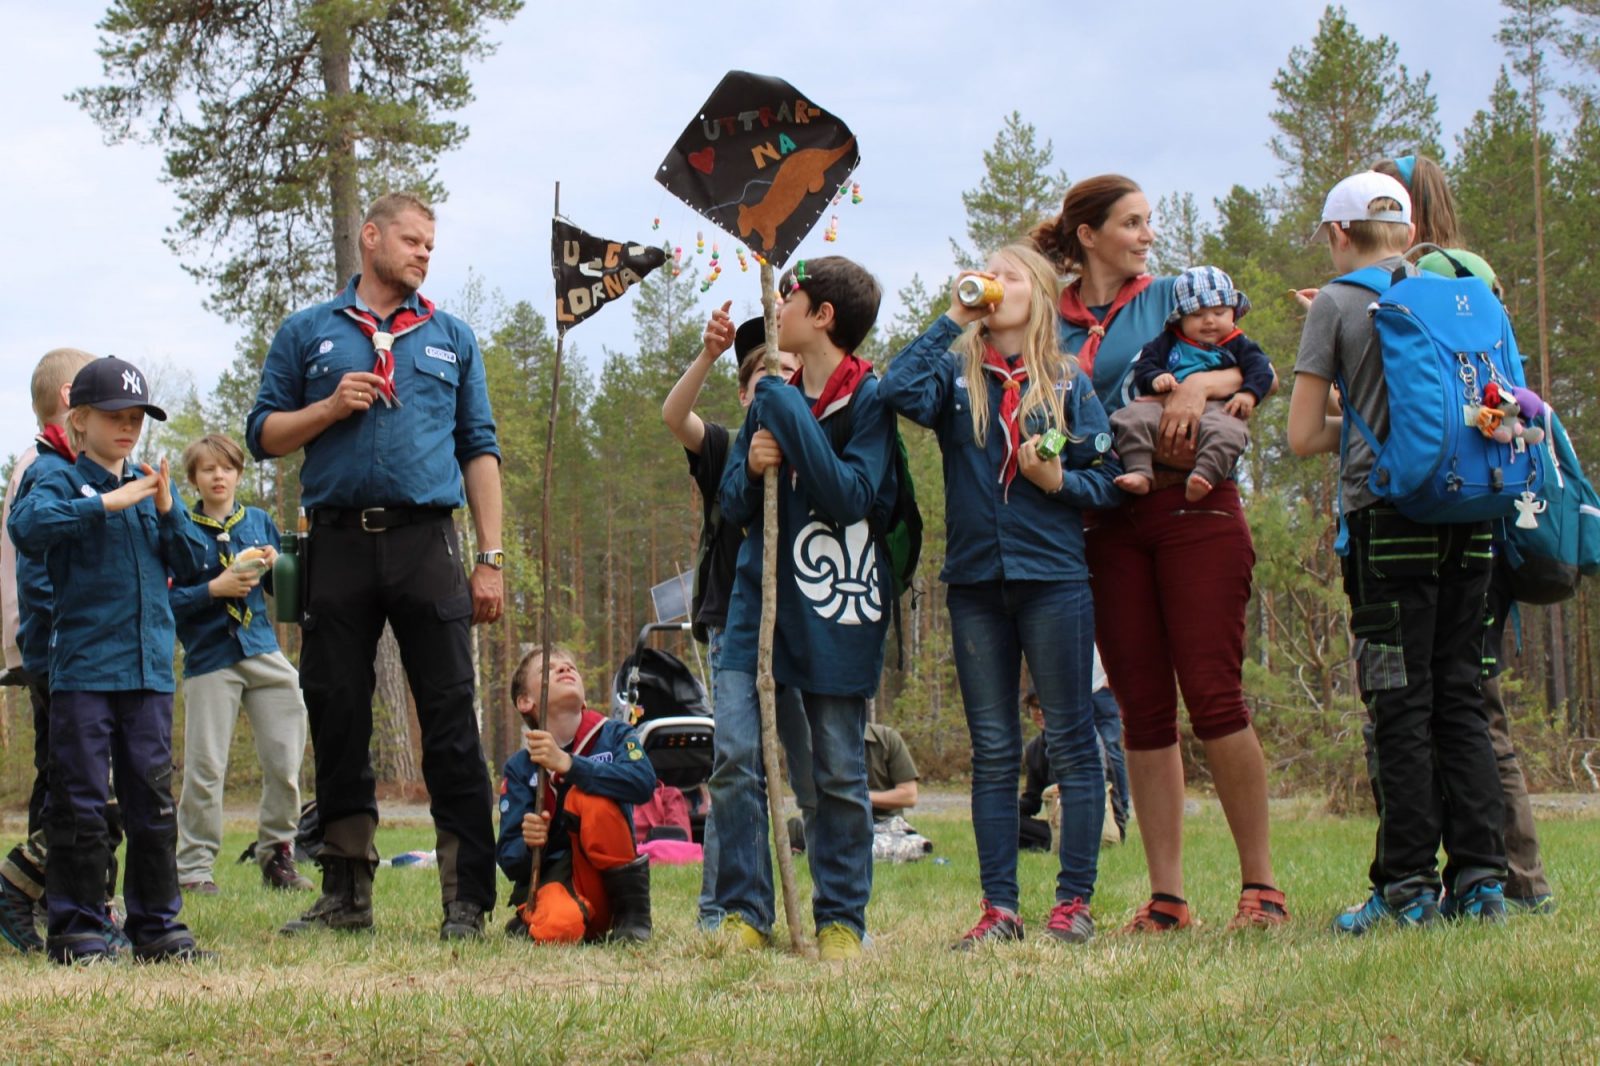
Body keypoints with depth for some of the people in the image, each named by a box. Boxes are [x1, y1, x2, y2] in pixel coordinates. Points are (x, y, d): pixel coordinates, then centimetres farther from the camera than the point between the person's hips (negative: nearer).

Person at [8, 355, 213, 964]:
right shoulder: (63, 485, 0)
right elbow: (27, 527, -21)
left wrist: (168, 511, -6)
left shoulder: (152, 488, 14)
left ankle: (157, 924, 14)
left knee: (153, 800, 7)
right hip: (82, 668, -5)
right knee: (80, 801, -2)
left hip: (150, 668, 5)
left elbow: (191, 566, 10)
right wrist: (106, 503, -23)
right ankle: (75, 928, 4)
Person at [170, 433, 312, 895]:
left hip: (263, 653, 4)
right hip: (209, 660, -4)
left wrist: (275, 565, -1)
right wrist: (214, 588, -17)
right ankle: (194, 866, 3)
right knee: (205, 767, -5)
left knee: (285, 758, 2)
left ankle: (277, 854, 15)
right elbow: (169, 600, -5)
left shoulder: (259, 522, 12)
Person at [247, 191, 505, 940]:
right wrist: (331, 408, -7)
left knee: (451, 722, -6)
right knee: (337, 719, 4)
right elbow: (264, 434, 11)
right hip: (338, 543, 0)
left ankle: (468, 901, -4)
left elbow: (479, 450, 13)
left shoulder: (451, 338, 16)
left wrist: (490, 559, 5)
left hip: (425, 542, 0)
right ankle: (346, 893, 13)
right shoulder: (309, 334, 13)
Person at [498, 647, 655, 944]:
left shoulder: (614, 736, 3)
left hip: (607, 873, 0)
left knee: (587, 797, -26)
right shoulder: (519, 768, 5)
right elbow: (509, 860, 1)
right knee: (558, 929, -36)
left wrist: (566, 763, -27)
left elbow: (643, 782, -21)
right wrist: (529, 844, -23)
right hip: (549, 879, 0)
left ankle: (632, 912, -13)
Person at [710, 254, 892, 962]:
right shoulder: (772, 401, 10)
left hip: (838, 611, -4)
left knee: (839, 771, 3)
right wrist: (751, 470, -10)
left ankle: (841, 919, 13)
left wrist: (790, 414, -21)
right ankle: (745, 914, -2)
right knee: (736, 757, -8)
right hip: (762, 601, 4)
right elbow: (732, 507, 13)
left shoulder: (870, 400, -7)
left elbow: (850, 497, -20)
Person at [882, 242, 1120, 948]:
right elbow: (898, 391, -13)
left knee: (1070, 742, 0)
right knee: (992, 751, 5)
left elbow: (1108, 480, 5)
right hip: (975, 578, 2)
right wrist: (952, 319, -8)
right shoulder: (956, 374, 8)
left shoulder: (1068, 383, 6)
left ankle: (1074, 900, 5)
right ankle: (999, 907, 8)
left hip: (1053, 577, -2)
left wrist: (1059, 480, -14)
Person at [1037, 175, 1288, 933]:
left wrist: (1200, 383, -16)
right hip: (1109, 523, 2)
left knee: (1213, 695, -9)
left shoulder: (1171, 297, 10)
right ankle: (1165, 898, 4)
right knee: (1142, 711, 2)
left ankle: (1261, 886, -4)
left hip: (1193, 509, -2)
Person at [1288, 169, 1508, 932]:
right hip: (1468, 516, 4)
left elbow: (1303, 436, -1)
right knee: (1461, 696, 7)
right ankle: (1480, 878, 4)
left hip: (1387, 517, -4)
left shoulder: (1336, 303, 0)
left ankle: (1409, 886, -2)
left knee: (1400, 703, -2)